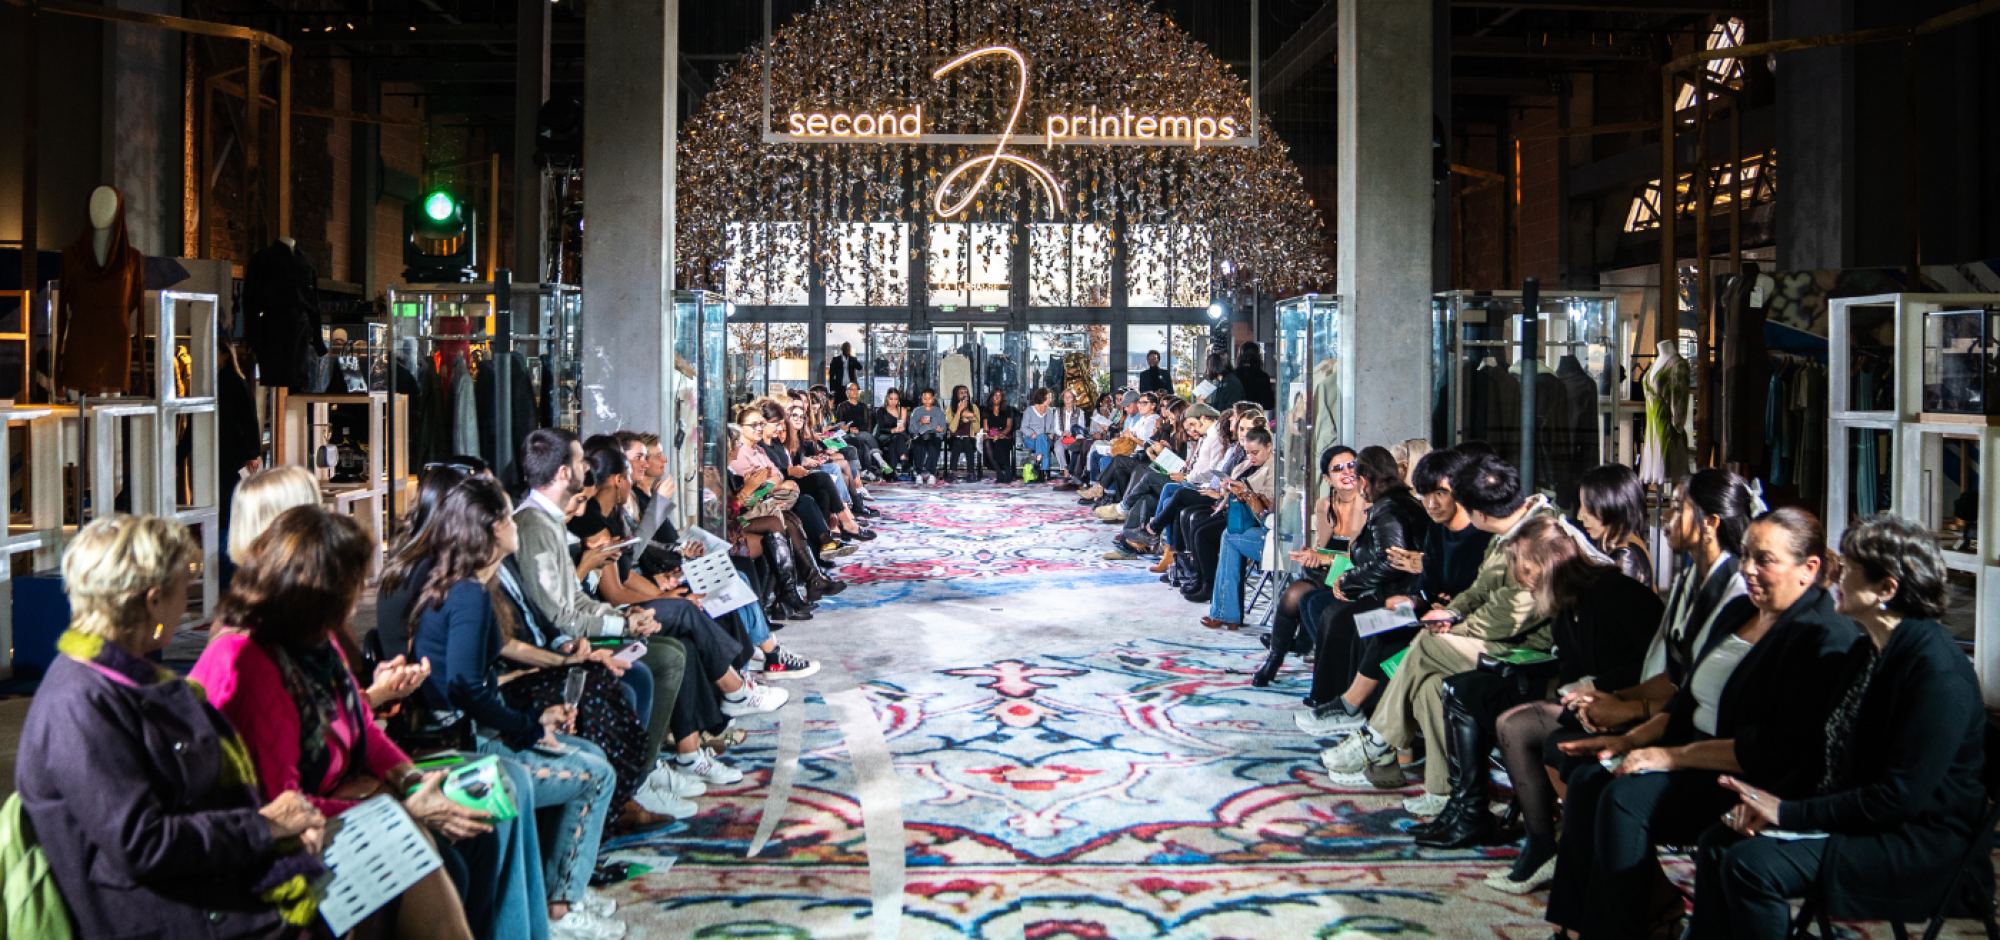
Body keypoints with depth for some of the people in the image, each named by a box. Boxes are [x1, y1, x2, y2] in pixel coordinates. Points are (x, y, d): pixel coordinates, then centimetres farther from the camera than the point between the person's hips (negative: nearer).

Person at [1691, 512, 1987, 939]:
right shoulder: (1866, 650, 11)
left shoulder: (1938, 671, -20)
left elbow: (1901, 795, -23)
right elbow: (1831, 753, 16)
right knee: (1717, 844, -7)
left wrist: (1790, 812, -19)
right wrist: (1769, 800, -3)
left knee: (1753, 863, -25)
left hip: (1922, 841, -9)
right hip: (1856, 816, 9)